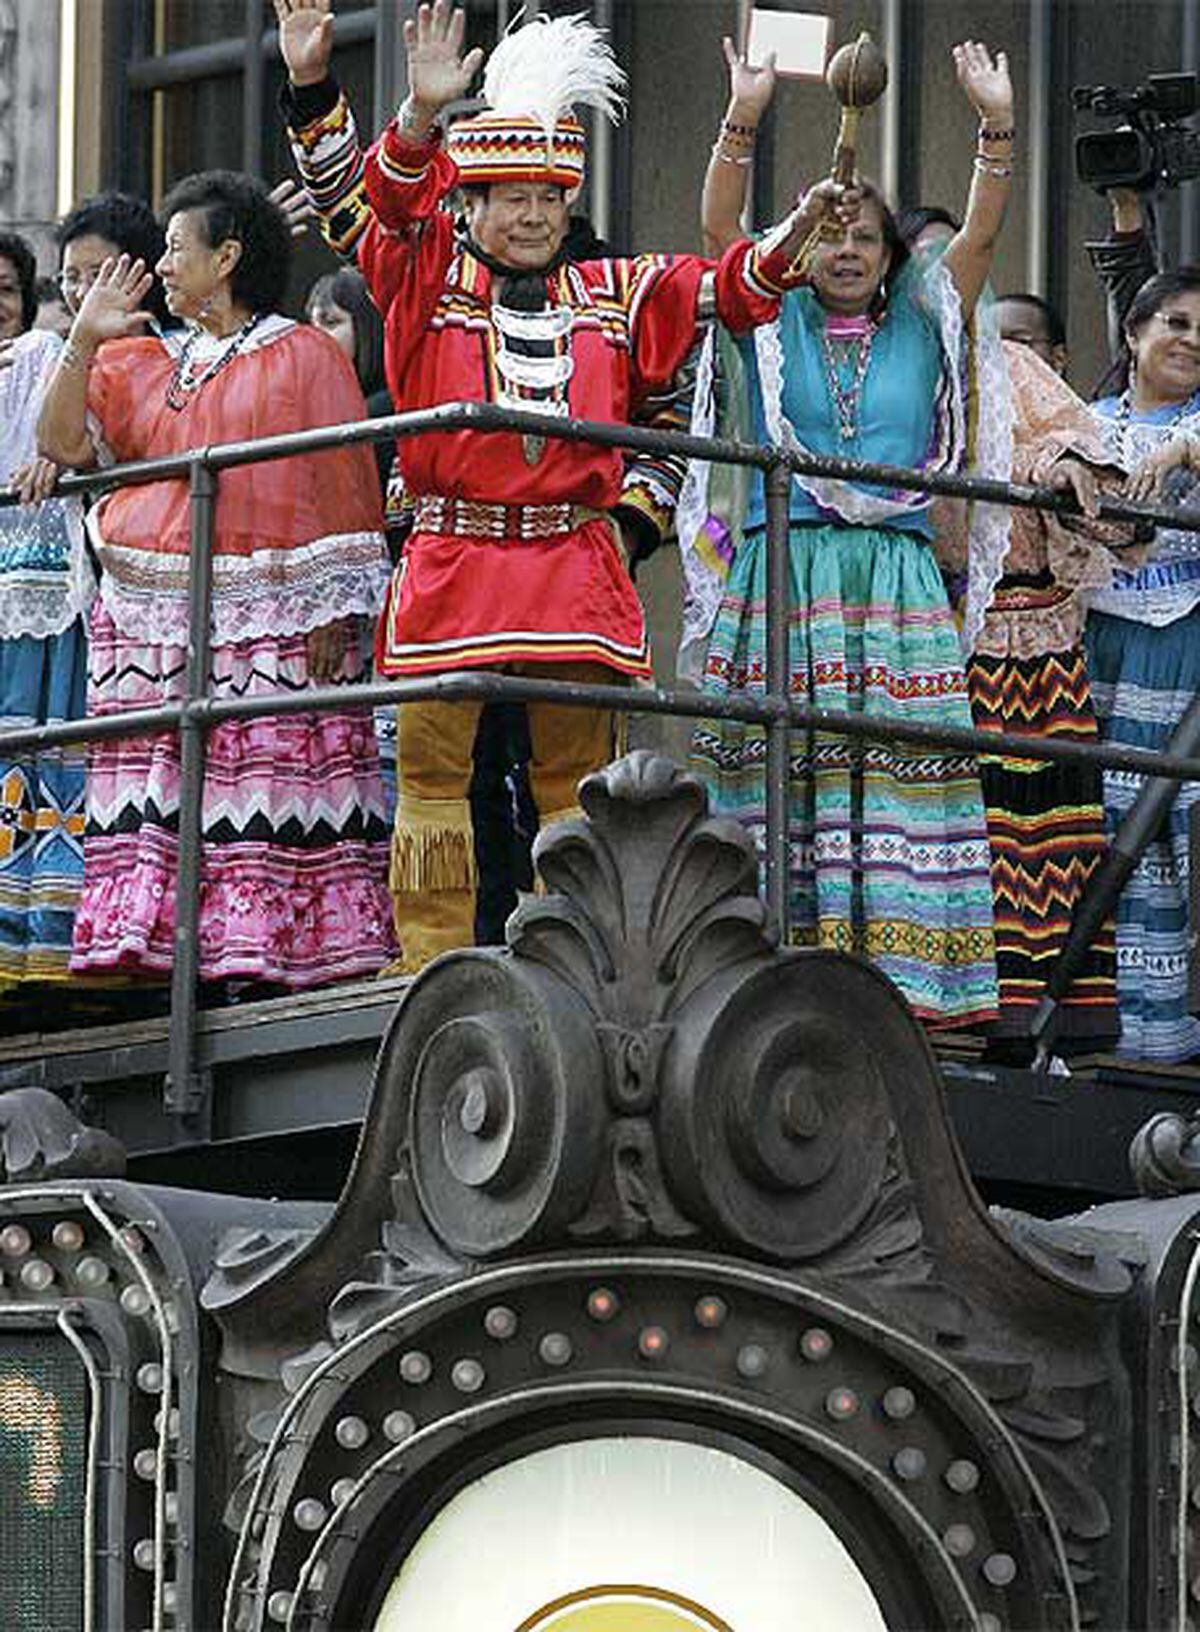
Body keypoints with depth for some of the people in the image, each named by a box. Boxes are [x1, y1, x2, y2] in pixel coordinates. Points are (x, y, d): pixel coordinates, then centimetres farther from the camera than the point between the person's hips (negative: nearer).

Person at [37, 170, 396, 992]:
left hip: (268, 616, -5)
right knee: (158, 786, -2)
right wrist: (85, 340, 3)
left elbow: (342, 488, -2)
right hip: (151, 611, 6)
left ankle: (263, 943, -11)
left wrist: (334, 609, -10)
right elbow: (64, 440, 12)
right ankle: (159, 934, -2)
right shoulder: (147, 363, 20)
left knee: (270, 770, -9)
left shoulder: (303, 356, 3)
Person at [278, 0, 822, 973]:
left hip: (577, 574, 2)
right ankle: (430, 972, 3)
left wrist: (791, 238, -7)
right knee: (435, 773, -2)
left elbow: (728, 289, 13)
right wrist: (423, 114, -27)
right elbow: (374, 200, -9)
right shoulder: (427, 280, 5)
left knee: (575, 776, 6)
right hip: (450, 569, -2)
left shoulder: (613, 298, 12)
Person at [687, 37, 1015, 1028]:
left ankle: (901, 970, -10)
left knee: (903, 768, -7)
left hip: (896, 574, 1)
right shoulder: (772, 323, 12)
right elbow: (719, 228, 0)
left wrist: (999, 124, -4)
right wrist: (745, 117, -12)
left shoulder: (922, 327, 16)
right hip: (782, 568, -1)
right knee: (781, 766, -8)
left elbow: (980, 237, 8)